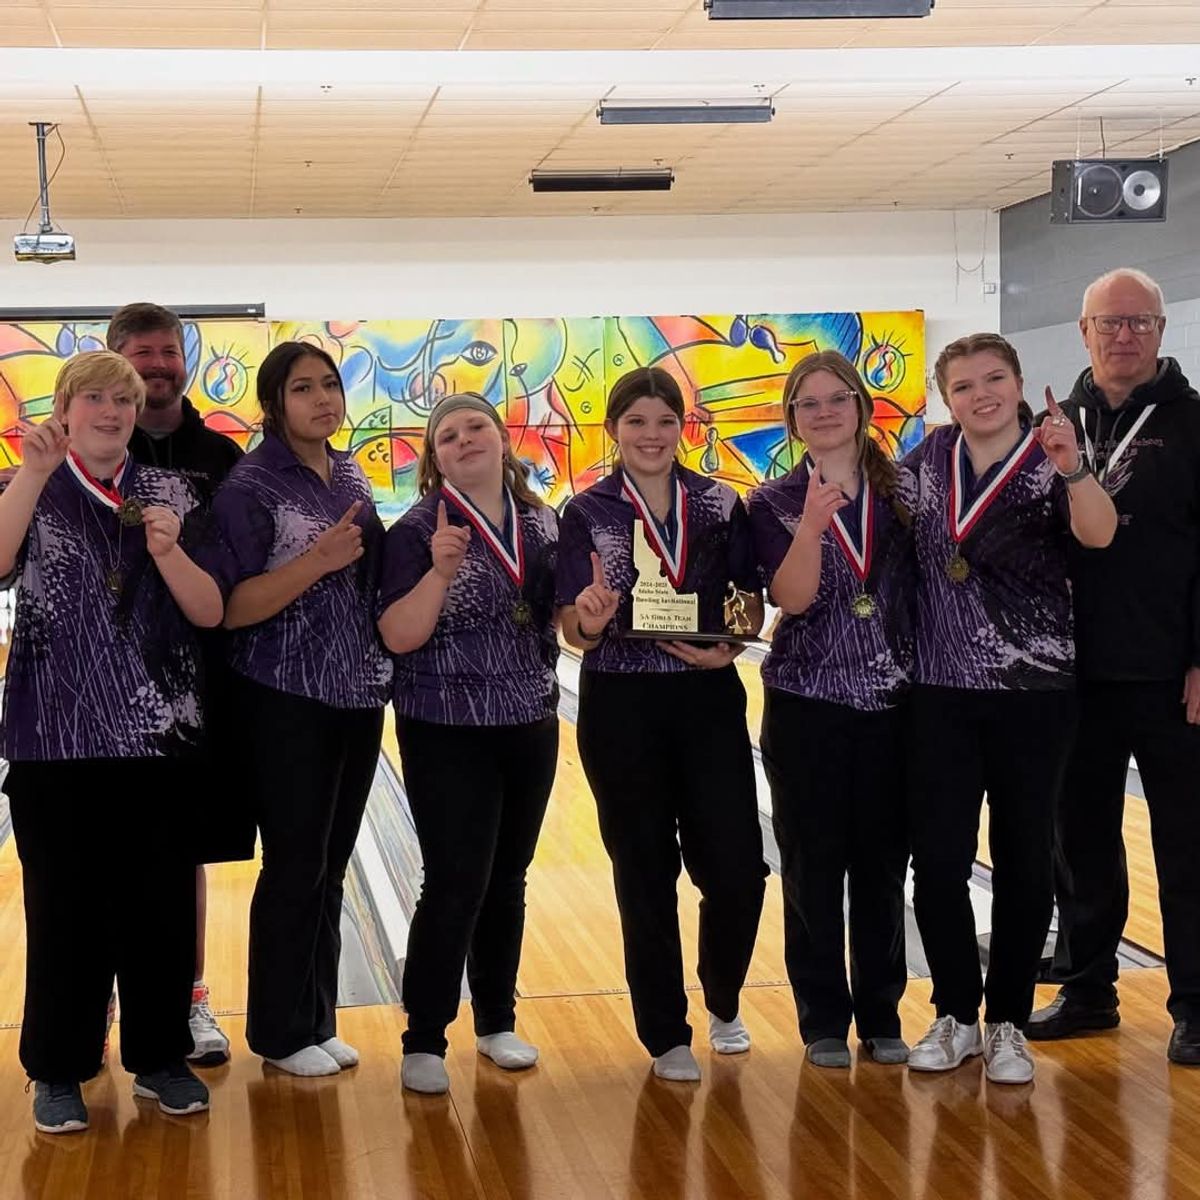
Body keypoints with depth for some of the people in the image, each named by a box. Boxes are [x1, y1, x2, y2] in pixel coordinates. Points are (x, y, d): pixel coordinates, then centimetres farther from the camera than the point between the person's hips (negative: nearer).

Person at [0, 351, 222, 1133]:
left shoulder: (169, 493, 6)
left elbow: (210, 614, -1)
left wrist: (168, 553, -18)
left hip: (158, 732, 2)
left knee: (160, 901, 7)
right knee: (65, 905, 3)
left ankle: (159, 1055, 22)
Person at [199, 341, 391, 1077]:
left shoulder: (350, 473, 9)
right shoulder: (250, 486, -12)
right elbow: (231, 608, -18)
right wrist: (318, 560, -26)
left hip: (358, 693, 6)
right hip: (288, 703, -6)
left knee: (332, 867, 13)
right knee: (294, 868, 1)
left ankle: (318, 1020, 24)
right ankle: (281, 1032, 16)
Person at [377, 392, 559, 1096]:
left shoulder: (540, 522, 5)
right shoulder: (418, 531, -10)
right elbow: (398, 637, -16)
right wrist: (440, 571, -30)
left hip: (530, 726, 5)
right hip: (447, 732, -5)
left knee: (506, 879, 14)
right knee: (456, 883, -7)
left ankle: (497, 1021, 27)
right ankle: (424, 1040, 4)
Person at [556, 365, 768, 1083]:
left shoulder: (721, 505, 3)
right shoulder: (588, 514, -1)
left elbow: (753, 599, 7)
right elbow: (575, 631, -3)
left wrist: (732, 645, -12)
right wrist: (591, 619, -26)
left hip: (709, 701, 1)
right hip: (622, 708, -1)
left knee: (737, 868, -1)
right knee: (646, 875, 4)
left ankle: (723, 1003, 28)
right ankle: (666, 1033, 19)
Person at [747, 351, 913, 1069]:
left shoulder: (901, 490, 4)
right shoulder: (774, 504, -2)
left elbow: (929, 585, 8)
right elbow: (793, 599, -15)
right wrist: (810, 526, -30)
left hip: (892, 704, 2)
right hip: (807, 707, -2)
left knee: (883, 866, 9)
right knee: (814, 867, 5)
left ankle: (881, 1015, 21)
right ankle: (824, 1021, 17)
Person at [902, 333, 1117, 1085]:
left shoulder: (1050, 469, -8)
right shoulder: (930, 458, 3)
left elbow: (1099, 534, -29)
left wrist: (1073, 468, -46)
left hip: (1033, 692, -3)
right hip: (941, 693, 3)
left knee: (1022, 858, 6)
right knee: (938, 859, 3)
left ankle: (1008, 1023, 20)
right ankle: (956, 1016, 20)